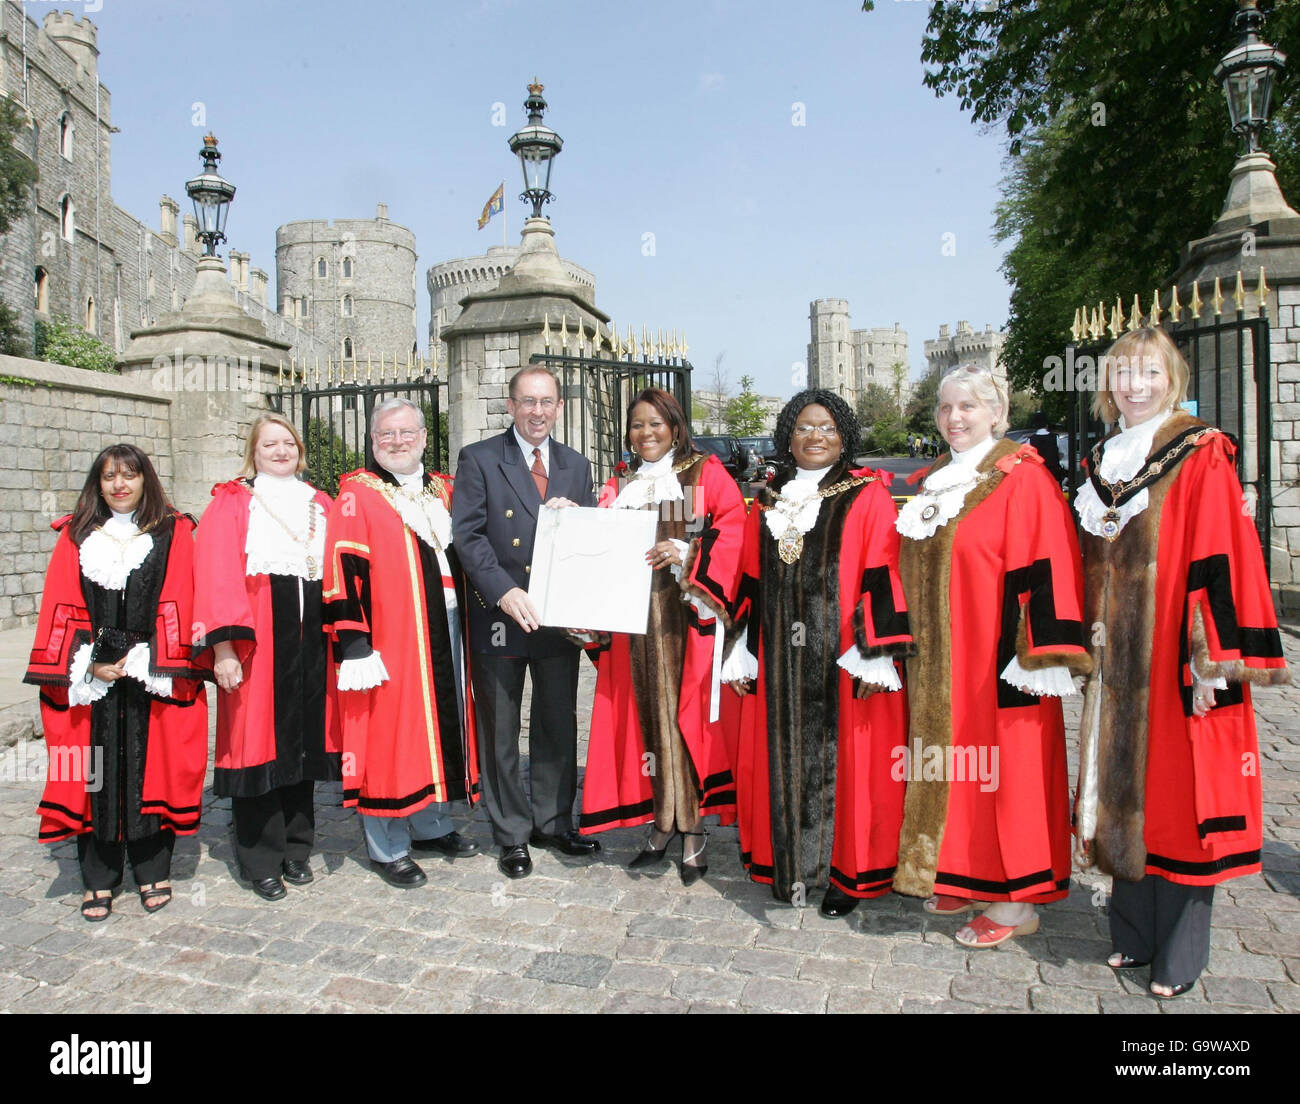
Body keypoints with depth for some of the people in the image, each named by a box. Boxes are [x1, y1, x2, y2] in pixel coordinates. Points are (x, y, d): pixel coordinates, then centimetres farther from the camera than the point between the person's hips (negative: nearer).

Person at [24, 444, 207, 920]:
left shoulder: (174, 533, 5)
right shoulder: (76, 535, 10)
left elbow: (176, 605, -2)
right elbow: (62, 608, 5)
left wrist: (142, 660, -11)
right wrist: (87, 664, -8)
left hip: (153, 676, -1)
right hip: (89, 676, 2)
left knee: (152, 768, 3)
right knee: (93, 774, 4)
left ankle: (153, 870, 15)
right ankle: (99, 879, 15)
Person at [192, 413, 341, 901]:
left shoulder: (320, 504, 16)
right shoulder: (231, 502, 3)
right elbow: (215, 575, -7)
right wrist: (222, 645, -17)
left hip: (310, 637, 4)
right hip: (255, 641, -4)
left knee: (304, 739, 9)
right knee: (258, 742, 0)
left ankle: (297, 850, 22)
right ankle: (261, 860, 12)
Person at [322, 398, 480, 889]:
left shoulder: (444, 491, 12)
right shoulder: (356, 496, -6)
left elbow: (466, 555, 20)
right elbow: (344, 575, -12)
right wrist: (354, 645, -18)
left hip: (445, 632, 6)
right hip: (389, 640, -6)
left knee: (442, 727, 15)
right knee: (388, 737, 1)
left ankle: (433, 825, 31)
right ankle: (387, 848, 15)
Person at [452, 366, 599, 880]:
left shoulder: (576, 465, 10)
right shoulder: (478, 459, -3)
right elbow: (468, 535, -11)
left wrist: (574, 514, -11)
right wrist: (505, 592, -23)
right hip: (498, 617, -3)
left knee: (558, 725, 14)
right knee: (500, 731, 8)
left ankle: (553, 822, 32)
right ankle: (512, 834, 24)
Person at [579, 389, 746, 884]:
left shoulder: (706, 473, 5)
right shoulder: (619, 486, 18)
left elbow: (732, 529, -7)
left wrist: (687, 555, -20)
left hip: (688, 616, -3)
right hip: (633, 616, 4)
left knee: (687, 713, -4)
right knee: (647, 713, 4)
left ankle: (692, 829, 6)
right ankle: (662, 821, 16)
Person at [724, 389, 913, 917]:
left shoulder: (867, 496, -1)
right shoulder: (769, 502, 13)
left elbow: (881, 578, -7)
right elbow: (751, 583, 13)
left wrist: (876, 655, -13)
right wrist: (743, 655, 10)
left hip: (842, 657, -4)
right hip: (780, 659, 4)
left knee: (845, 760, 1)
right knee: (782, 758, 9)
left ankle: (849, 872, 18)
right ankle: (788, 865, 25)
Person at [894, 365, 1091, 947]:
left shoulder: (1022, 479, -10)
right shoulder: (933, 482, 12)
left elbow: (1046, 570, -16)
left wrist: (1042, 656, -21)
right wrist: (913, 644, 18)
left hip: (994, 660, -7)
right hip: (938, 662, 7)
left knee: (1004, 770, 2)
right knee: (955, 769, 14)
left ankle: (1017, 900, 16)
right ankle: (964, 878, 29)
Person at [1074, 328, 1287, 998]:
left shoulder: (1202, 458, -7)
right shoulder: (1101, 465, 12)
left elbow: (1220, 564, -13)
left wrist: (1212, 662, -17)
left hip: (1174, 662, -6)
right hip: (1116, 666, 6)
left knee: (1176, 798, 2)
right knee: (1125, 796, 12)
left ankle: (1179, 957, 16)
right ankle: (1134, 935, 27)